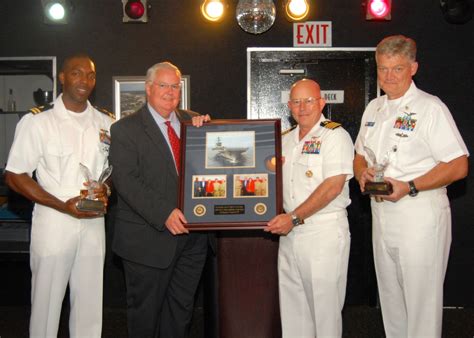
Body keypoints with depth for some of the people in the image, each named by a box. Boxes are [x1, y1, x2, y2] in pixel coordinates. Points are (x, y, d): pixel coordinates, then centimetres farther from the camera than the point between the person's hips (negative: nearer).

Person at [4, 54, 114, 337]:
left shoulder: (107, 123, 7)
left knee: (90, 304, 10)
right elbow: (15, 176, -5)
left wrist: (106, 190, -6)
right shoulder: (37, 121, -5)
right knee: (46, 303, 6)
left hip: (93, 223, 3)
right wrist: (63, 206, -15)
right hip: (52, 225, -3)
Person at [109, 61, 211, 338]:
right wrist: (164, 214, -25)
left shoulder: (192, 122, 10)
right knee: (146, 310, 10)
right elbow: (126, 180, -16)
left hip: (191, 235, 5)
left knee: (182, 307, 17)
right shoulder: (125, 129, -5)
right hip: (149, 239, -4)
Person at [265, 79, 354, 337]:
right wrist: (280, 218, 3)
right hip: (289, 231, 7)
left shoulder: (335, 135, -7)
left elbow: (333, 186, -17)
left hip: (324, 231, -7)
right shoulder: (286, 140, 14)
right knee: (292, 305, 13)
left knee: (324, 305, 2)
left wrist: (294, 218, -18)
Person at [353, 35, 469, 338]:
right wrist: (363, 173, -2)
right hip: (381, 214, 7)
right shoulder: (373, 108, 12)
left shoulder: (430, 108, -10)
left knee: (422, 299, 0)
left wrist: (409, 187, -23)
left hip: (420, 215, -7)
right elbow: (360, 156, 21)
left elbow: (458, 166, -15)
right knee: (390, 297, 17)